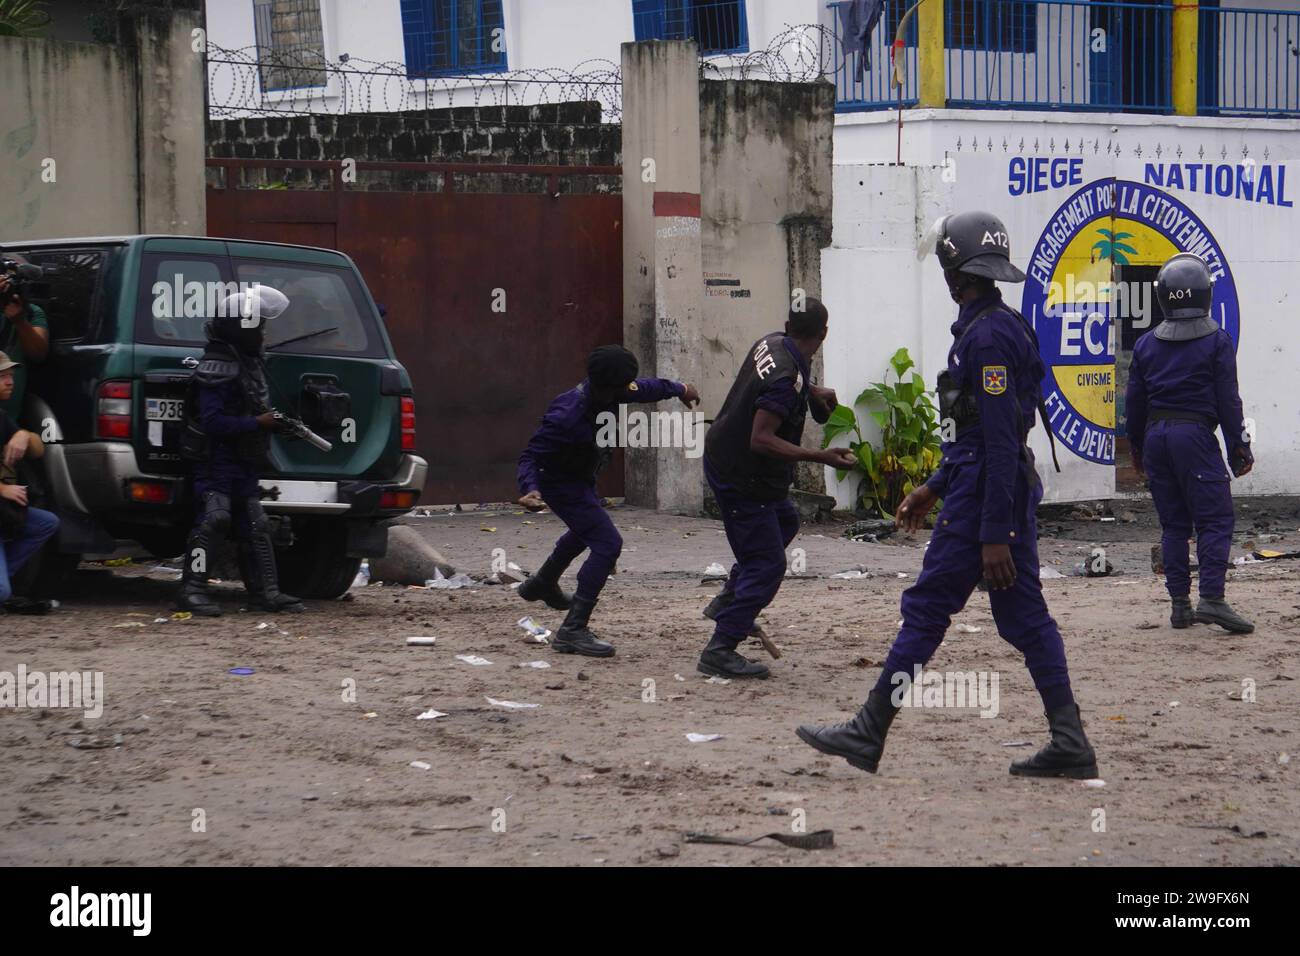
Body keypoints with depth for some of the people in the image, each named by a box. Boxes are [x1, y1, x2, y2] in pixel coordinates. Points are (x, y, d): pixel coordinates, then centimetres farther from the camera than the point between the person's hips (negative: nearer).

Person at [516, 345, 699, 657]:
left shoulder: (606, 394, -15)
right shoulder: (567, 417, -39)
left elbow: (643, 388, 9)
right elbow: (530, 456, -33)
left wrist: (678, 389, 25)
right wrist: (530, 490, -52)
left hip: (581, 478, 10)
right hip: (561, 482, -10)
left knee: (587, 530, 35)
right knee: (607, 543, -21)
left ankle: (542, 584, 63)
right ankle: (573, 631, -21)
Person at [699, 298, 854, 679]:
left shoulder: (771, 343, 0)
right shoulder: (788, 379, -29)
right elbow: (761, 439, -33)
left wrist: (812, 391, 11)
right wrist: (819, 457, -35)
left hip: (722, 458, 10)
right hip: (743, 479, -10)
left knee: (785, 521, 31)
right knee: (767, 565, -6)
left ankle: (728, 600, 33)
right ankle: (719, 652, -6)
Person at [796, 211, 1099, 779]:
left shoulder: (987, 335, -17)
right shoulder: (1002, 327, 16)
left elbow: (1001, 440, -21)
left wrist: (994, 537, -23)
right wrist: (933, 488, 30)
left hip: (982, 498, -10)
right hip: (1008, 495, 10)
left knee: (926, 609, -4)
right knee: (1024, 618, 8)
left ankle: (867, 737, 1)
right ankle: (1070, 745, 5)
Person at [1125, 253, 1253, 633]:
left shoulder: (1147, 344, 8)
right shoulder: (1217, 342, -4)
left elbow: (1134, 402, 11)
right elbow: (1228, 401, -5)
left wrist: (1137, 448, 22)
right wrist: (1239, 448, 2)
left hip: (1156, 435, 5)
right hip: (1196, 433, -5)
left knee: (1173, 523, 10)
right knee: (1215, 519, -4)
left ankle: (1179, 603, 9)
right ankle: (1211, 598, -17)